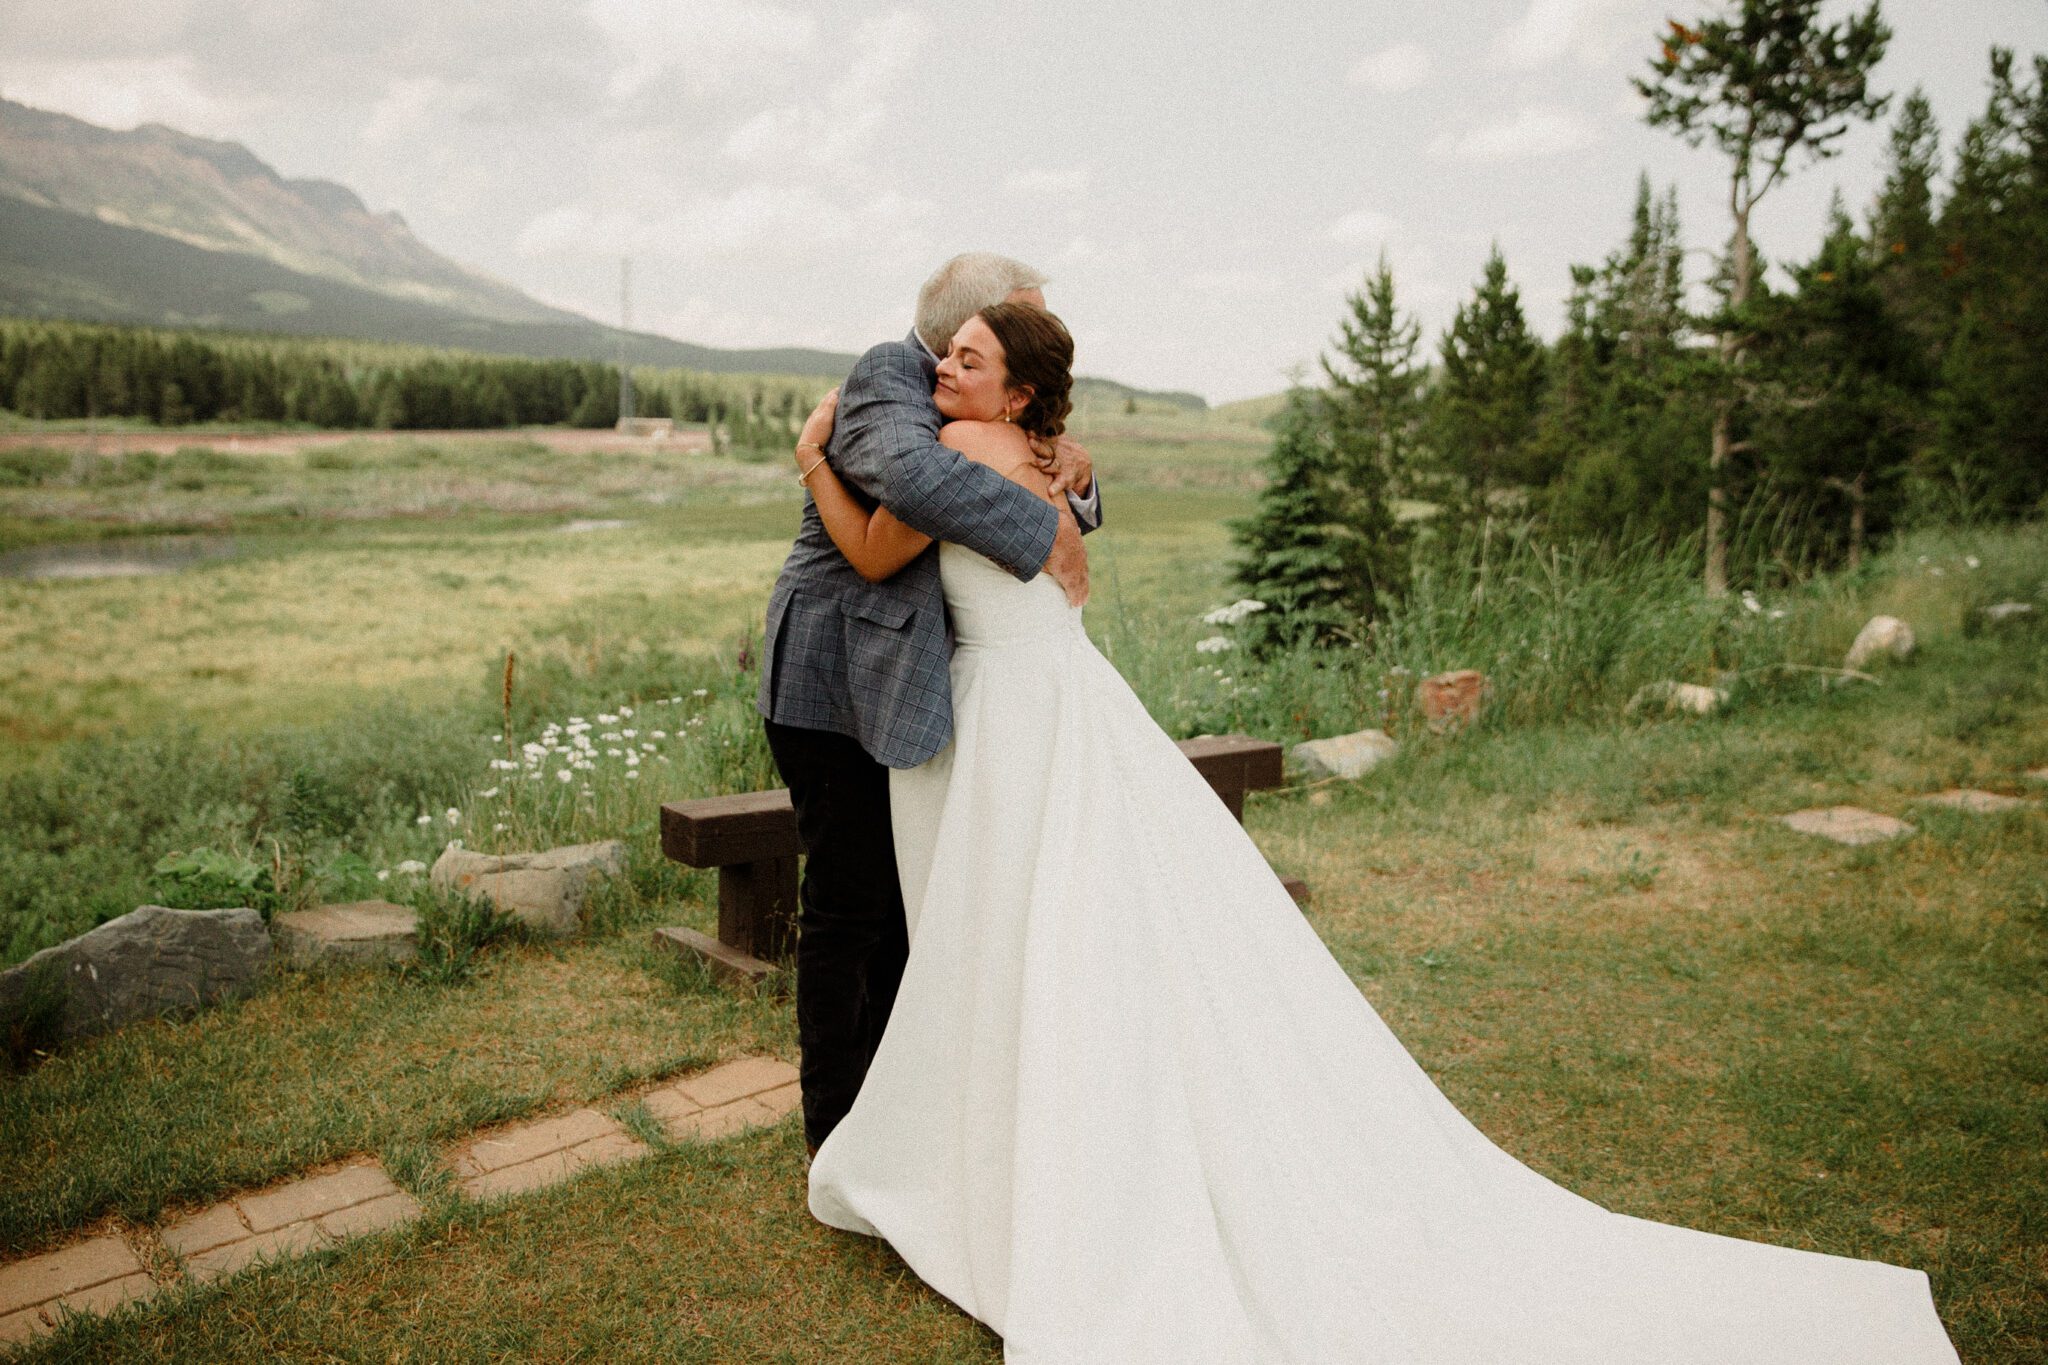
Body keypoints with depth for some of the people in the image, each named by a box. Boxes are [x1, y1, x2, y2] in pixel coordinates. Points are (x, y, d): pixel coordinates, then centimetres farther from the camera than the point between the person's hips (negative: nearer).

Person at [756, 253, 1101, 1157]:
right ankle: (840, 1134, 12)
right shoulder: (887, 379, -14)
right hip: (839, 684, -9)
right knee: (847, 906, -1)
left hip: (903, 689, 9)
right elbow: (910, 474, -37)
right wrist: (1046, 534, -30)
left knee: (906, 897, 15)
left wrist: (1070, 476, -12)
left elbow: (1065, 513, 11)